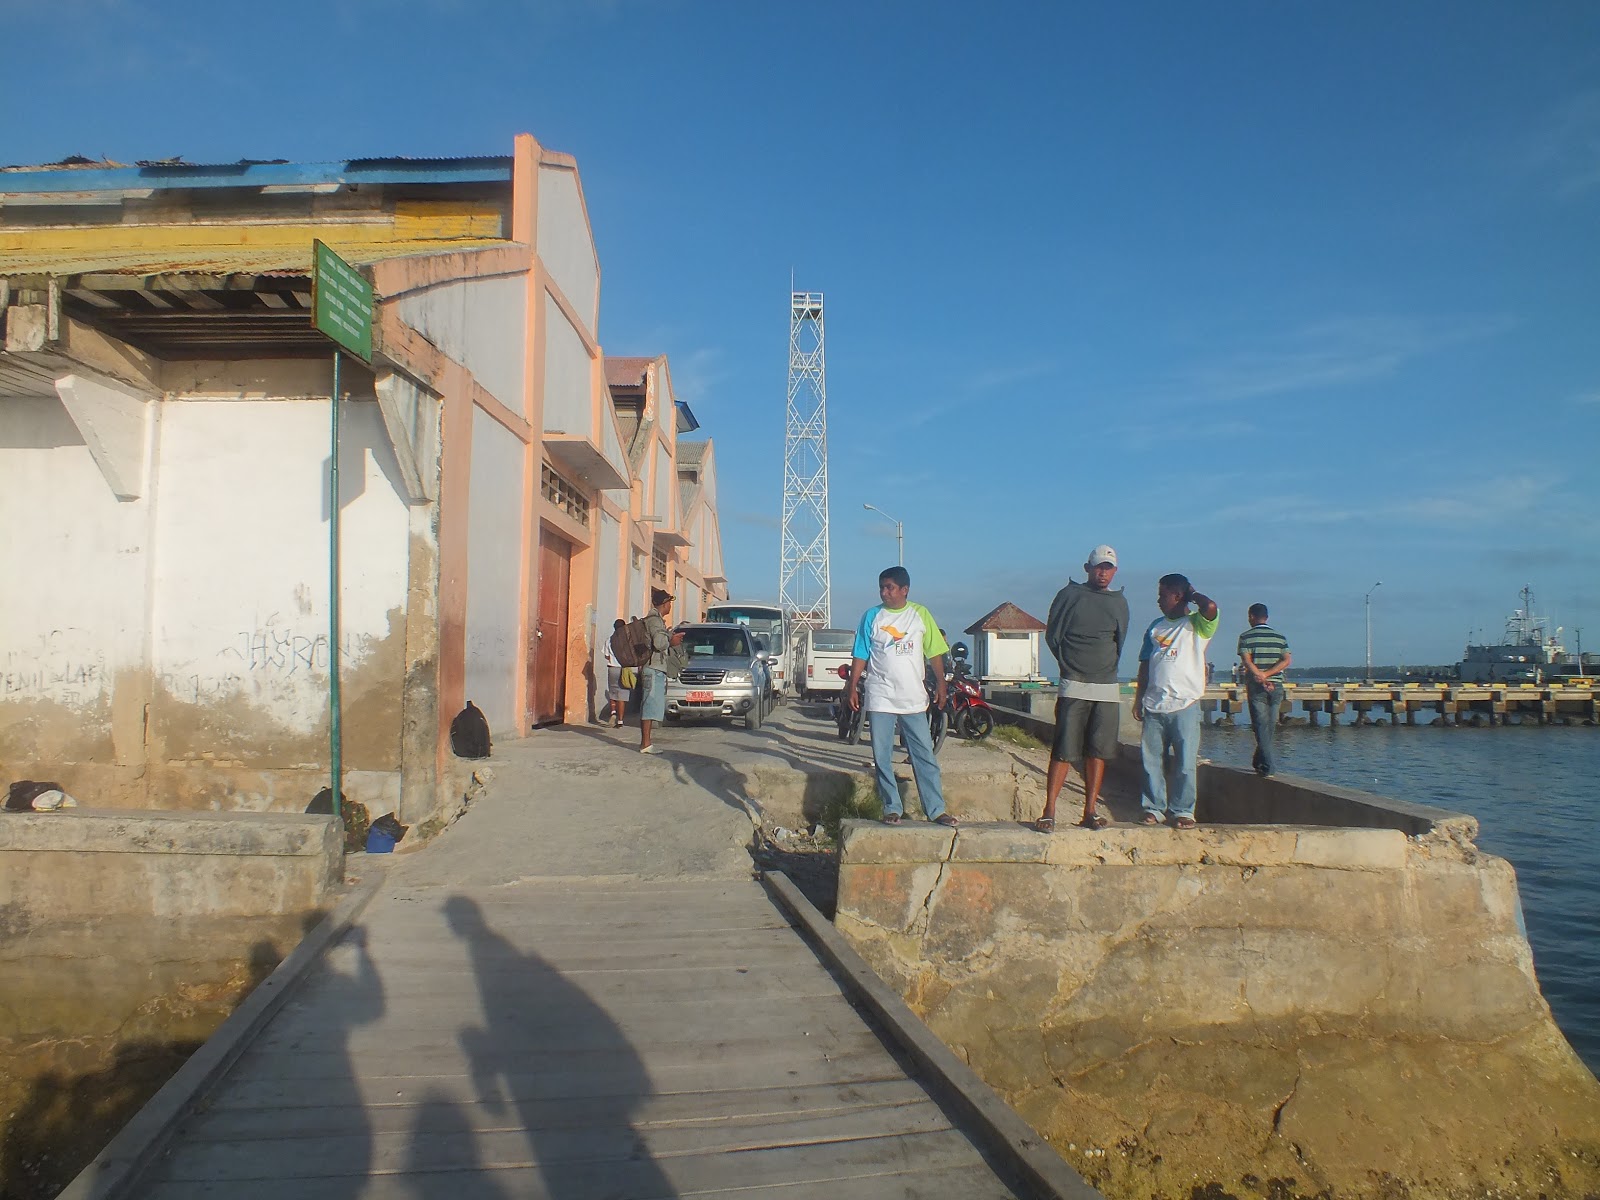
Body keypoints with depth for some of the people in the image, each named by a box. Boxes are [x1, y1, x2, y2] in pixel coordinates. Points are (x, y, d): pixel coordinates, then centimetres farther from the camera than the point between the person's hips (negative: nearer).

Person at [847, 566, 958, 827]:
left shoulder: (920, 614, 4)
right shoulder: (871, 617, 5)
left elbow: (935, 652, 6)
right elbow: (860, 655, 6)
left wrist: (940, 683, -1)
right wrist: (852, 687, 1)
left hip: (914, 697, 0)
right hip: (880, 697, 0)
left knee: (925, 755, 0)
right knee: (882, 757, 2)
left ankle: (936, 809, 4)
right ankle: (892, 807, 11)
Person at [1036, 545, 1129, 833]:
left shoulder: (1119, 602, 13)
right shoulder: (1070, 595, 1)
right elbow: (1052, 636, 5)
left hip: (1107, 689, 4)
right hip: (1074, 687, -4)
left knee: (1098, 751, 4)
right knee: (1064, 751, -8)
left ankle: (1090, 811, 10)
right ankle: (1049, 811, -6)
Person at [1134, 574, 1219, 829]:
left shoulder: (1197, 624, 0)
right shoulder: (1156, 626, 16)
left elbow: (1210, 607, -24)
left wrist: (1192, 594, -4)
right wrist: (1139, 699, 14)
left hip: (1185, 705, -5)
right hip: (1154, 705, 5)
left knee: (1186, 762, -2)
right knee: (1151, 759, 5)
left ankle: (1183, 811, 8)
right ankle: (1153, 808, 14)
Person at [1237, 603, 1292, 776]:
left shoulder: (1246, 636, -1)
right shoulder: (1280, 637, 8)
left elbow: (1246, 661, -13)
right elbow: (1287, 660, -3)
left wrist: (1261, 678, -12)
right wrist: (1266, 675, -9)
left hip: (1256, 686, -3)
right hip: (1276, 686, 3)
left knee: (1261, 725, -3)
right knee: (1271, 725, 13)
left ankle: (1268, 764, -12)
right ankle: (1259, 761, 22)